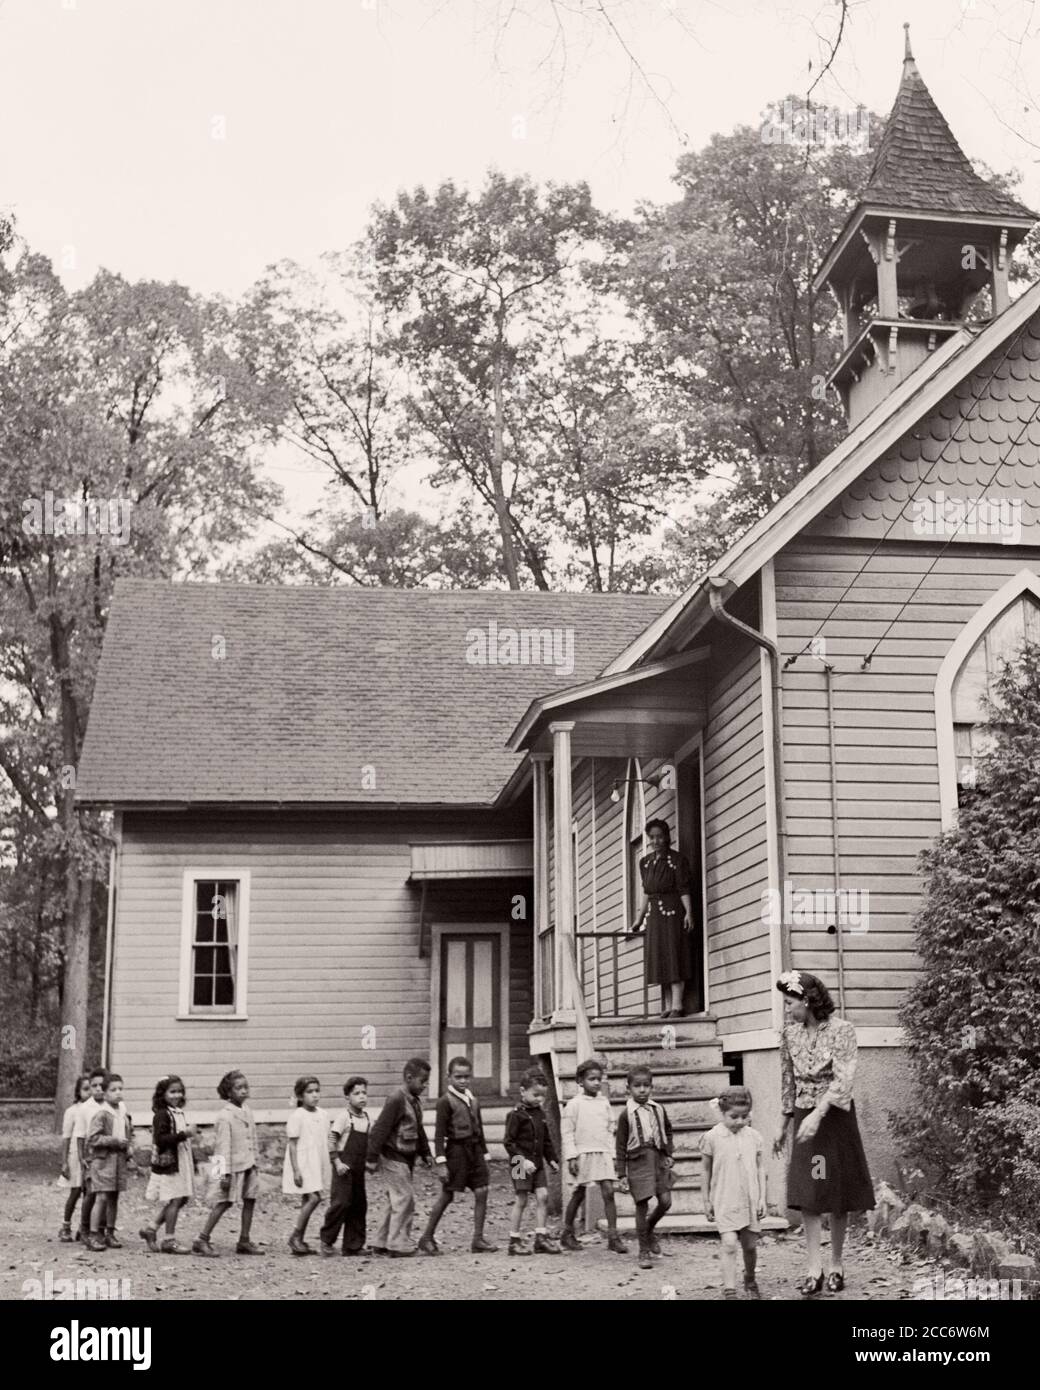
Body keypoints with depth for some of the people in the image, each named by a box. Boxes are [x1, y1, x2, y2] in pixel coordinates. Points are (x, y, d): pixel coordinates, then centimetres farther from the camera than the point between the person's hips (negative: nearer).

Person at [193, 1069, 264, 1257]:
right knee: (224, 1202, -5)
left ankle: (244, 1241, 16)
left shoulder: (246, 1110, 8)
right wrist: (225, 1173, -18)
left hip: (248, 1164, 8)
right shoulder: (224, 1116, -16)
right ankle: (202, 1240, 3)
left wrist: (254, 1160, 17)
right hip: (233, 1164, -8)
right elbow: (223, 1145, -17)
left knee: (250, 1199, 7)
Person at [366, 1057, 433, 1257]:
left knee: (393, 1200, 12)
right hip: (393, 1158, -10)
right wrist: (372, 1158, -19)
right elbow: (380, 1130, -19)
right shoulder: (396, 1100, -18)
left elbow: (419, 1131, 23)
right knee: (404, 1198, -8)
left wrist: (426, 1153, 17)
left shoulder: (413, 1101, 12)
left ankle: (381, 1244, 19)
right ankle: (399, 1245, -3)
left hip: (406, 1158, 10)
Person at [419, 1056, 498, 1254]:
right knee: (447, 1195, 0)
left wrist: (485, 1154, 16)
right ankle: (427, 1237, 13)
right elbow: (439, 1134, -11)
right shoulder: (446, 1101, -8)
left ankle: (478, 1239, 4)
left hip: (475, 1149, 6)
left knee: (481, 1192, -2)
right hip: (456, 1149, -6)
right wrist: (440, 1161, -16)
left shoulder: (473, 1101, 12)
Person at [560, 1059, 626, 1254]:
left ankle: (613, 1236, -6)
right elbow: (567, 1132, -4)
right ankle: (568, 1234, 24)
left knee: (609, 1192, -7)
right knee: (579, 1194, 7)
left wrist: (612, 1153, 10)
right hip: (583, 1154, -3)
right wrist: (571, 1156, -10)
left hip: (603, 1153, 3)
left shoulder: (604, 1103, 9)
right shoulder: (574, 1104, -4)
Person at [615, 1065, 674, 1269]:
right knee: (642, 1205, -3)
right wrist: (622, 1175, -6)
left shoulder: (658, 1109, 5)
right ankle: (644, 1251, 7)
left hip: (658, 1158, 4)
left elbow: (668, 1130, 20)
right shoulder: (626, 1114, -6)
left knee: (665, 1201, 0)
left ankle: (649, 1231, 30)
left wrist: (668, 1154, 8)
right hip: (638, 1161, -4)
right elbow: (621, 1146, -3)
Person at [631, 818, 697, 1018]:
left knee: (675, 959, -7)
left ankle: (676, 1006, -8)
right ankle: (667, 1006, 9)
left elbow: (684, 889, -11)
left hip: (673, 914, -6)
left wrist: (689, 913, -21)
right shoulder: (645, 862, 12)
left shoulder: (677, 860, -6)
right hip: (654, 917, 6)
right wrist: (640, 919, 16)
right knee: (660, 962, 6)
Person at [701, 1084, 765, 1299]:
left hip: (750, 1201, 3)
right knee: (729, 1244, -15)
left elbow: (759, 1169, 7)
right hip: (725, 1202, -3)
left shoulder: (754, 1137, 1)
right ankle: (729, 1290, -14)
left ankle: (750, 1281, 37)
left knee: (750, 1245, 13)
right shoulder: (712, 1138, -6)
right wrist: (706, 1201, 4)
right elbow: (705, 1170, 3)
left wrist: (762, 1198, 3)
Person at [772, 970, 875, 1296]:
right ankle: (815, 1269, -5)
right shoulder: (790, 1033, 3)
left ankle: (836, 1265, 16)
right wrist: (783, 1124, 12)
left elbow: (843, 1079, -20)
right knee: (806, 1195, -5)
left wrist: (817, 1115, -29)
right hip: (804, 1117, 4)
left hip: (834, 1115, -4)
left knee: (837, 1193, 4)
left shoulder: (840, 1030, -13)